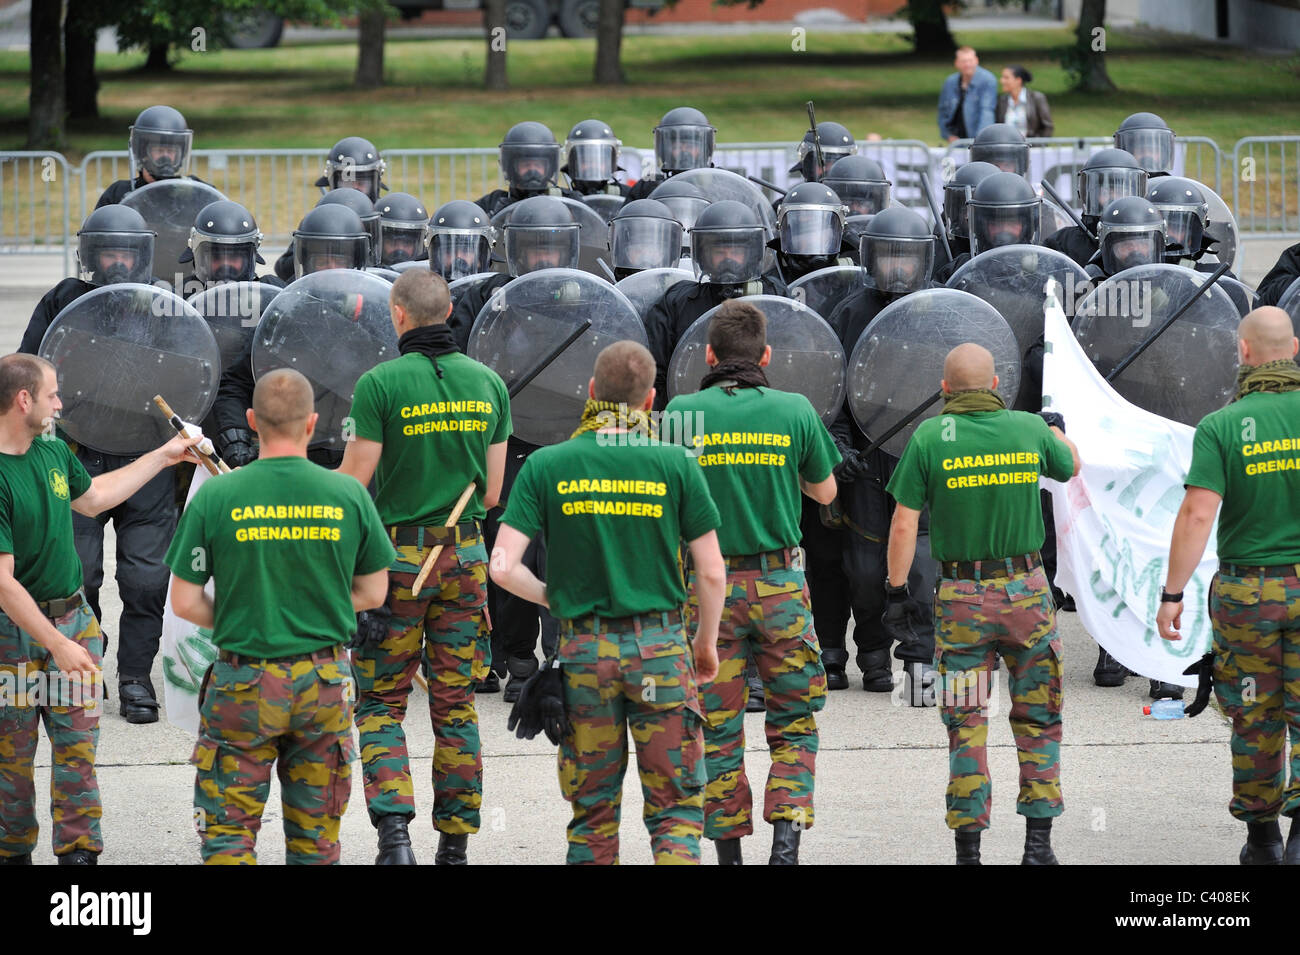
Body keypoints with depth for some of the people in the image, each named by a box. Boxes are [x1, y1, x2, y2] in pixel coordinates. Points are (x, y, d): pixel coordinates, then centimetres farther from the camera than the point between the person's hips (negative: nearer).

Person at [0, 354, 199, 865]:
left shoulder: (53, 451, 3)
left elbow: (91, 497, 26)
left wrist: (164, 457, 30)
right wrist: (57, 645, -23)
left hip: (72, 617, 6)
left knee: (78, 746, 3)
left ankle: (79, 852, 10)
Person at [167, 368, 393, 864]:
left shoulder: (216, 497, -10)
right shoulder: (349, 495, -5)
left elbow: (185, 603, -6)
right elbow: (373, 593, 5)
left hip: (244, 687, -2)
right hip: (325, 684, 2)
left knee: (227, 835, 5)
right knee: (315, 840, 13)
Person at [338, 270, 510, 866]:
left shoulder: (381, 384, -13)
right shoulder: (487, 383, 2)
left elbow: (351, 486, -9)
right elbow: (492, 491, 6)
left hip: (396, 555, -4)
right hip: (464, 555, 4)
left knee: (381, 704, 5)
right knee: (456, 704, 10)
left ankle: (393, 828, -12)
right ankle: (455, 844, 11)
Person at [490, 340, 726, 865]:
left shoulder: (547, 466, -2)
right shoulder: (675, 465, -4)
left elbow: (503, 566, -8)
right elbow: (712, 573, -2)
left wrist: (552, 597, 12)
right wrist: (706, 642, 15)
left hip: (583, 649, 1)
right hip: (660, 645, -1)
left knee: (593, 811, 12)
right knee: (675, 806, 4)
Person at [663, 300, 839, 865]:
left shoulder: (682, 413, -4)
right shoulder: (794, 411, -2)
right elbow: (824, 491, 10)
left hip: (709, 585, 0)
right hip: (779, 584, 0)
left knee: (717, 732, 8)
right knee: (794, 724, 10)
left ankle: (729, 848, 10)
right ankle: (786, 833, -7)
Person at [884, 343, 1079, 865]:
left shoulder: (930, 437, -7)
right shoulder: (1029, 430, -1)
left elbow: (904, 523, -7)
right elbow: (1071, 467, 21)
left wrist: (896, 591, 2)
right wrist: (1055, 429, 42)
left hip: (960, 599, -1)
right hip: (1026, 589, 1)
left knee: (965, 725, 4)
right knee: (1037, 719, 11)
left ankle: (968, 847, 3)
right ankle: (1038, 841, 8)